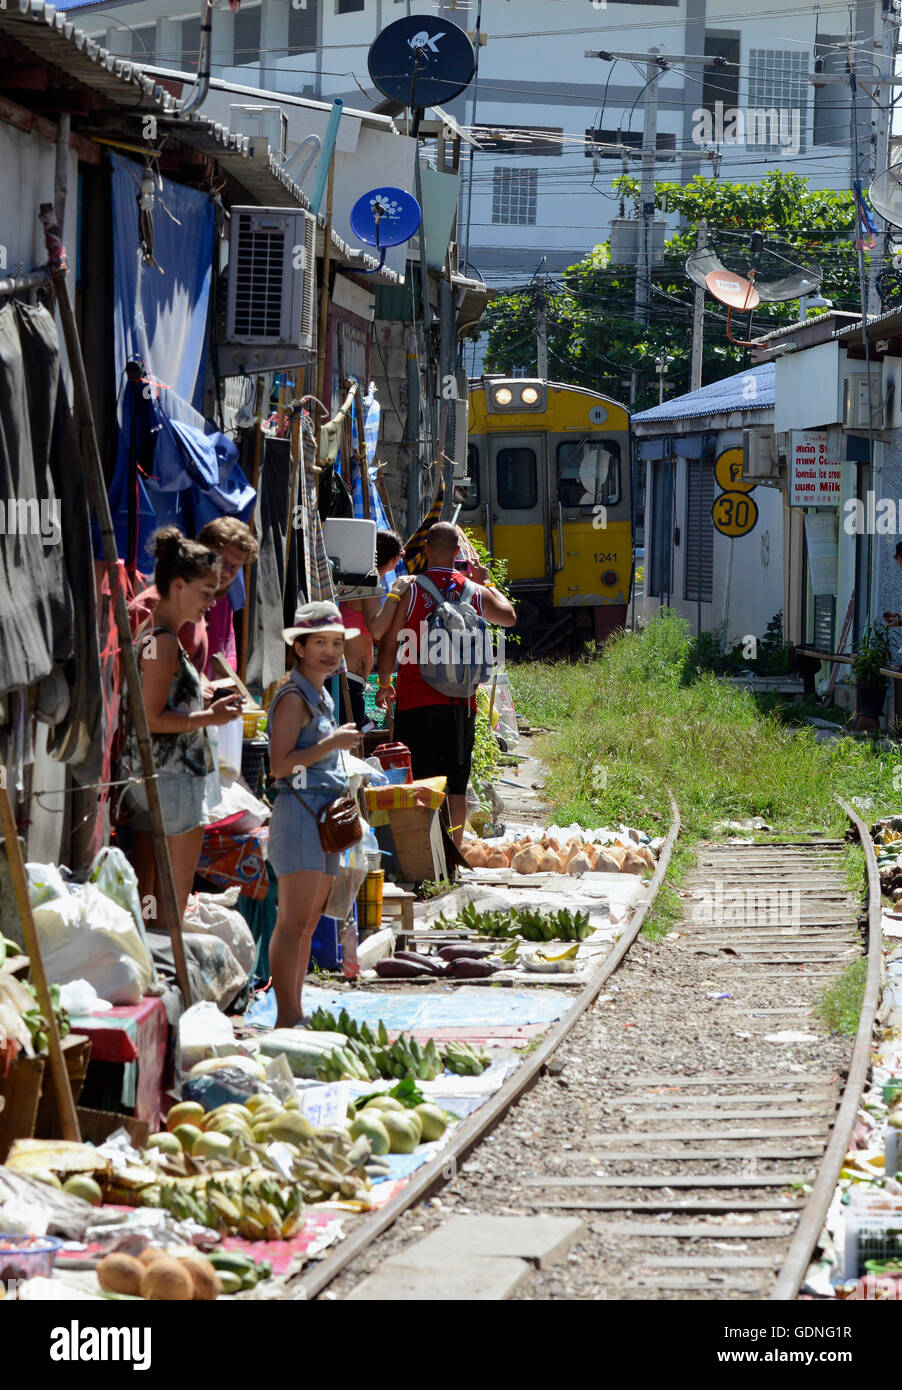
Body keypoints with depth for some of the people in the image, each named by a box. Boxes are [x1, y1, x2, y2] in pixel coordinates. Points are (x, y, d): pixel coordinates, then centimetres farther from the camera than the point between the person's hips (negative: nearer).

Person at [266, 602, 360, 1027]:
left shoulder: (322, 697, 19)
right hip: (299, 811, -10)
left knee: (309, 923, 9)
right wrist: (331, 743, -18)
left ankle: (295, 1014, 12)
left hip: (324, 815, 10)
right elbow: (280, 765, -17)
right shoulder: (293, 697, -9)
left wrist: (346, 790, 17)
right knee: (294, 921, -13)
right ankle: (287, 1017, -15)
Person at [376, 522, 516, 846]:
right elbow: (509, 617, 24)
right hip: (461, 703, 3)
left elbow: (389, 645, -5)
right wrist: (486, 582, 35)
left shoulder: (408, 590, -6)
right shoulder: (475, 592, 4)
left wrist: (384, 685, 9)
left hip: (417, 701, -3)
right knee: (456, 787, 8)